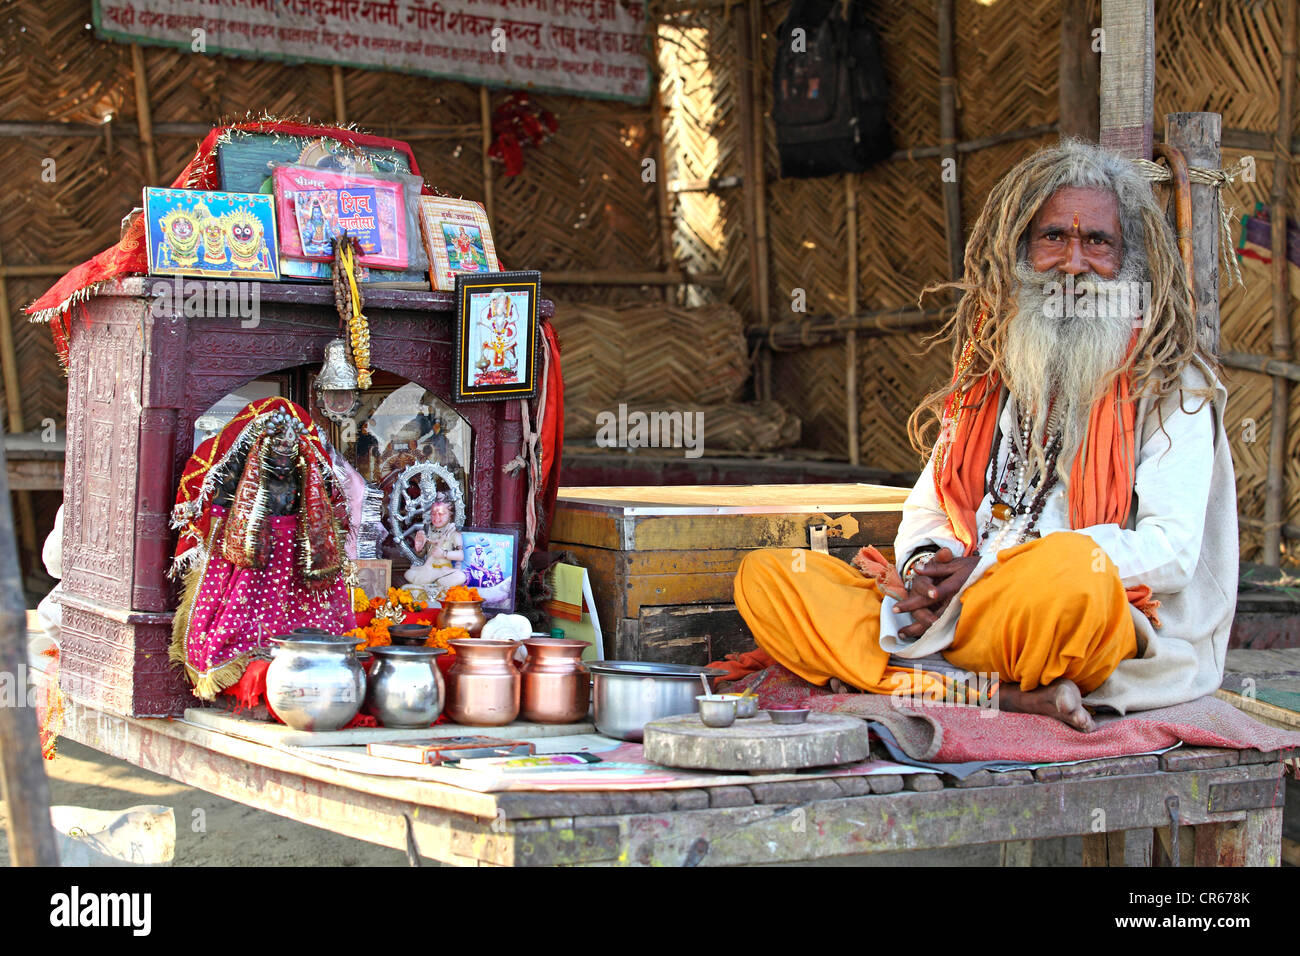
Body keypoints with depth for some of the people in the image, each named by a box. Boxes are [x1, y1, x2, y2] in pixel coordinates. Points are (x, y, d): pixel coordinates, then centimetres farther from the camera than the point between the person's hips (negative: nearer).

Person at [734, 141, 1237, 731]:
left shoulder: (1171, 384, 3)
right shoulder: (987, 373, 20)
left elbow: (1171, 550, -8)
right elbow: (929, 509, 22)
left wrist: (989, 567, -15)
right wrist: (925, 568, -5)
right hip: (959, 621, 6)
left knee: (1076, 564, -41)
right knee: (764, 577, -14)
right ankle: (1008, 695, -26)